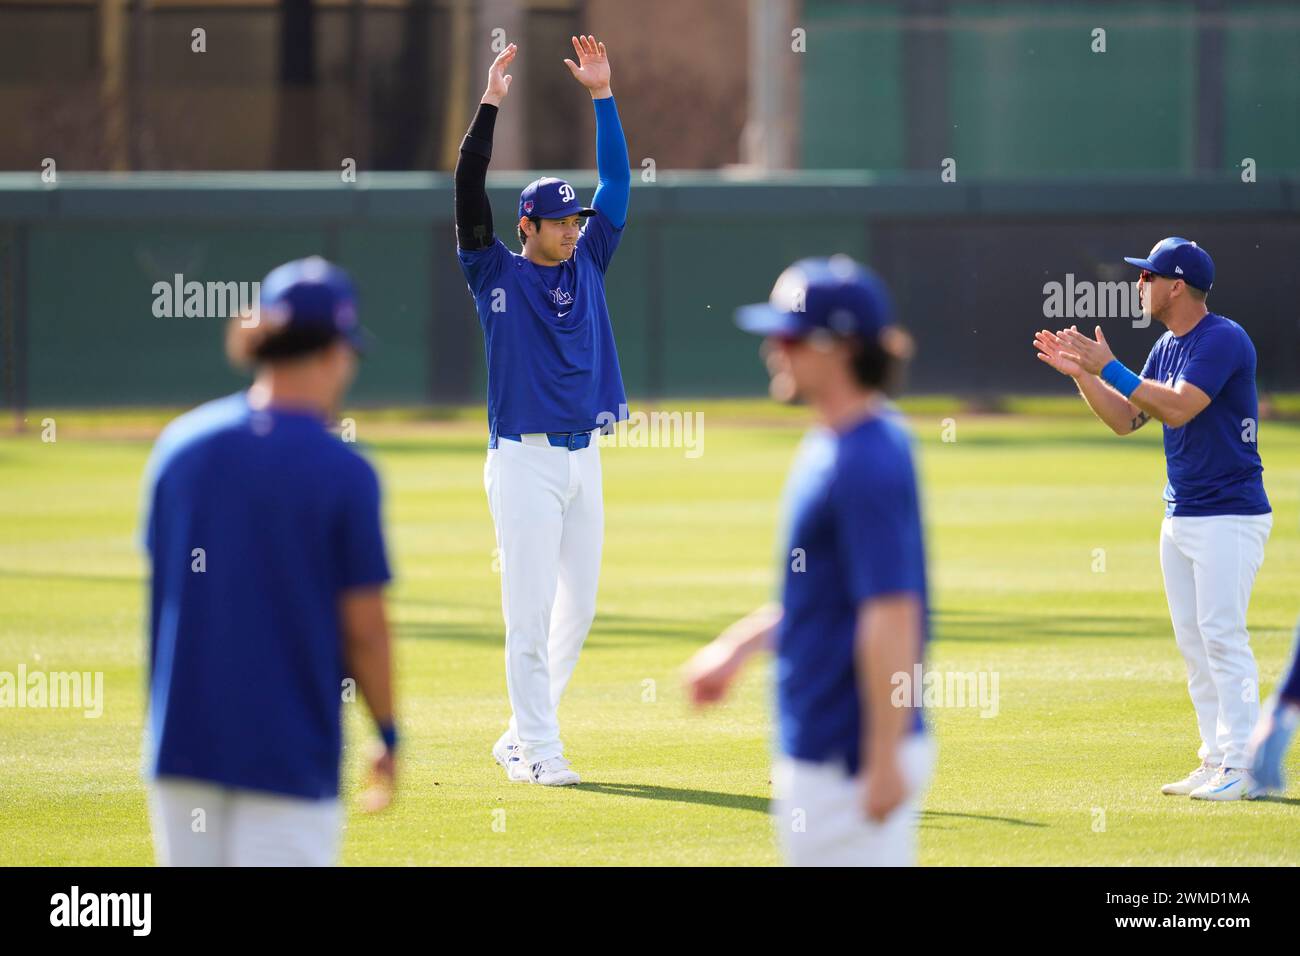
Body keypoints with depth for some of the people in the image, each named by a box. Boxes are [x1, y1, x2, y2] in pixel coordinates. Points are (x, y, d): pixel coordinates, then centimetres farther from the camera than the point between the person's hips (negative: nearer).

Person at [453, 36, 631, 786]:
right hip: (525, 463, -6)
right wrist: (491, 105, -16)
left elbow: (617, 183, 12)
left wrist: (603, 95, 7)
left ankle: (521, 736, 20)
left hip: (584, 459, 6)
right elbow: (470, 197, -11)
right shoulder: (497, 273, -1)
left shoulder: (587, 264, 13)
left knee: (579, 607, 8)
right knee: (531, 611, -7)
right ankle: (539, 751, -5)